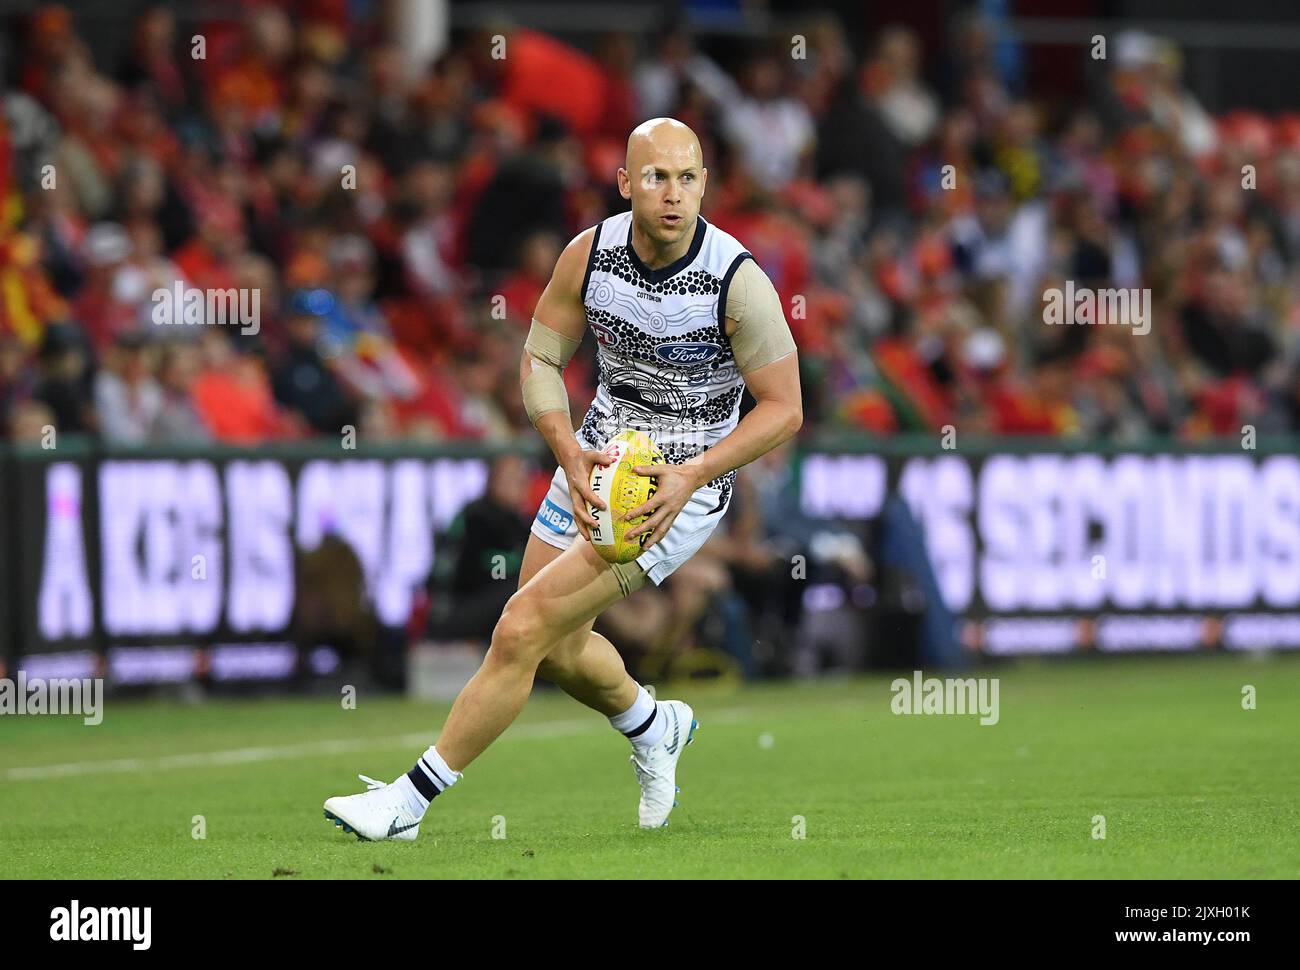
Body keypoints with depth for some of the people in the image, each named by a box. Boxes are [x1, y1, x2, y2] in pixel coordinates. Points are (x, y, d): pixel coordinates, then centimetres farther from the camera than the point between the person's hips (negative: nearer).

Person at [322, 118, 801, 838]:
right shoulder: (589, 253, -9)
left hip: (681, 484, -6)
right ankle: (654, 728, 51)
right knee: (559, 651, 19)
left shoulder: (740, 282, -22)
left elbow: (784, 408, -13)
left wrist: (692, 475, -23)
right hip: (595, 461, 6)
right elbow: (539, 359, 3)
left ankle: (408, 803, -6)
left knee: (522, 630, -15)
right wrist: (571, 453, -15)